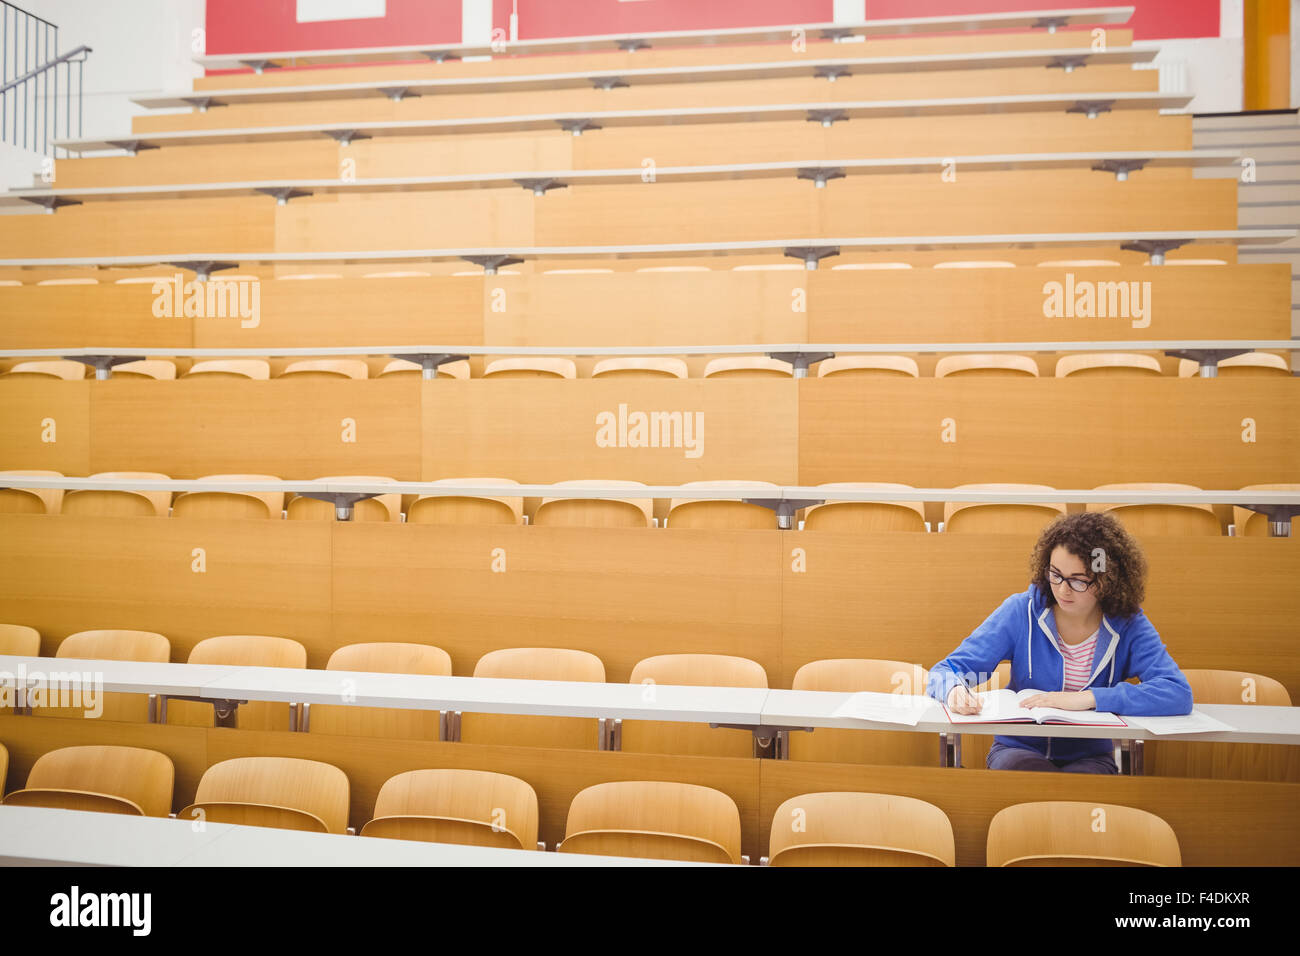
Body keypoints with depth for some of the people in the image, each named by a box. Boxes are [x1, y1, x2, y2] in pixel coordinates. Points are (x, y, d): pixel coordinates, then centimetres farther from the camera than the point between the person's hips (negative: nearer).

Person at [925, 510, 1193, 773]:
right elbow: (947, 670, -7)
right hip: (1017, 748, 0)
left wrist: (1087, 698, -26)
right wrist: (956, 690, -33)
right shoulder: (1021, 611, -6)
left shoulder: (1128, 626, -4)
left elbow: (1179, 693, -18)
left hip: (1090, 756, 0)